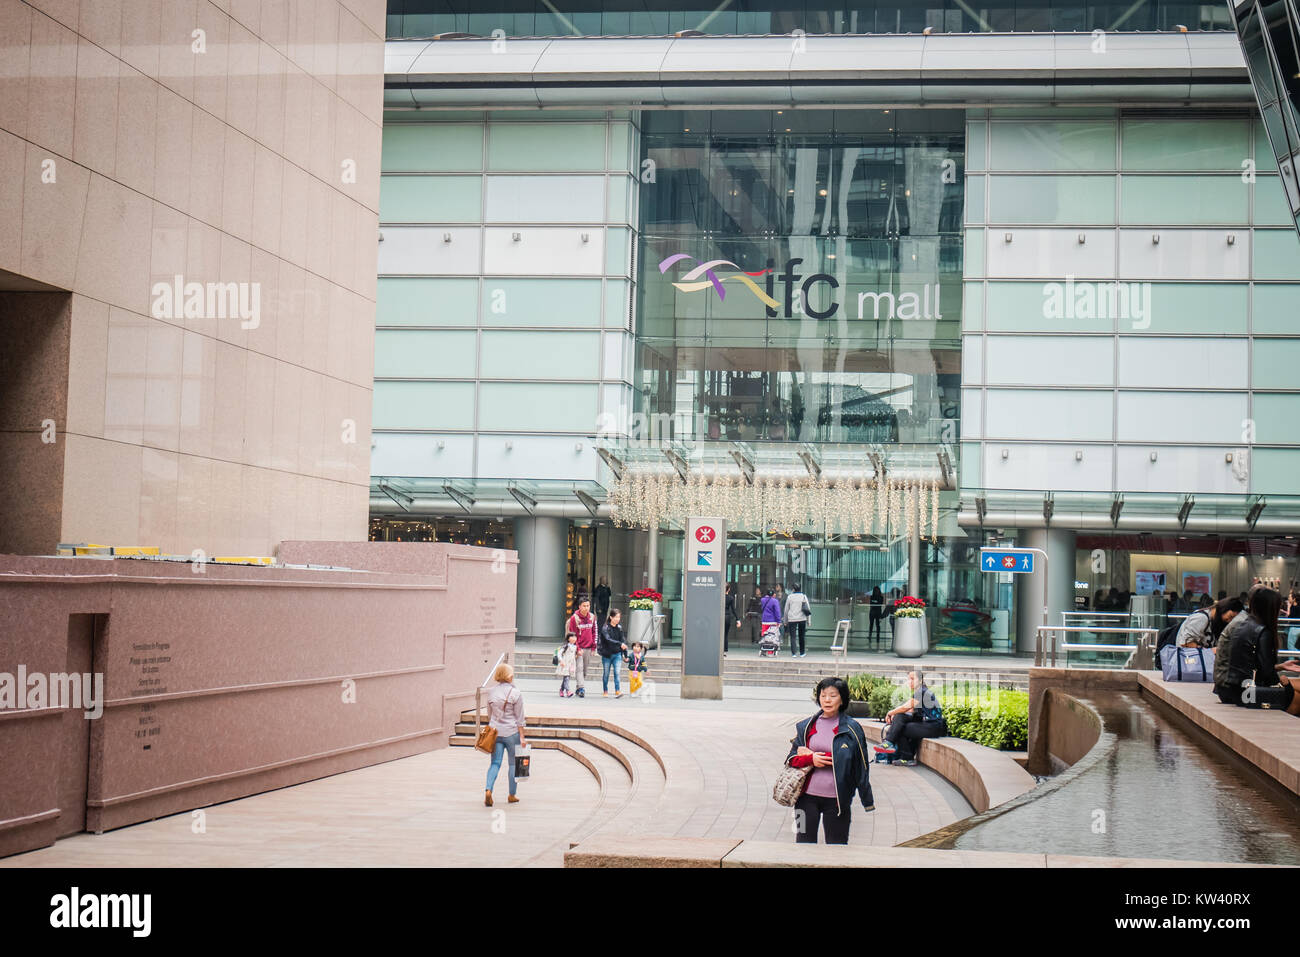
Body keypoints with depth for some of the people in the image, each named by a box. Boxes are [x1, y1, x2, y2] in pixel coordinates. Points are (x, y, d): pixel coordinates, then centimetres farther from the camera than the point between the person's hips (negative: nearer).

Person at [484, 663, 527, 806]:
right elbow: (519, 718, -7)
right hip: (512, 732, -3)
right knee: (513, 763, 10)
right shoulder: (516, 693, -9)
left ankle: (488, 789, -16)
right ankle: (512, 795, 17)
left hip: (495, 731, 3)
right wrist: (522, 737, -2)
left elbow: (489, 715, 13)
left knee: (495, 763, 5)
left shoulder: (491, 692, 3)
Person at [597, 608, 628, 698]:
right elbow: (608, 639, -23)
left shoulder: (619, 628, 6)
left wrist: (625, 654, 10)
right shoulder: (605, 628, -9)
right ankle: (605, 691, 19)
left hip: (617, 654, 3)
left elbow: (622, 641, 11)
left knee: (617, 672, -10)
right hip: (607, 654, -3)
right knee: (606, 673, 7)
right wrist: (620, 644, -33)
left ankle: (617, 691, -13)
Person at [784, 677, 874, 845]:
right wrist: (811, 760, -12)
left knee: (837, 847, 5)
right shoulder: (806, 726, 8)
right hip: (807, 795, 2)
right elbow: (791, 759, 7)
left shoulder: (852, 728, -1)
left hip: (836, 798, -2)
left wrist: (813, 755, -10)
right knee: (804, 844, 8)